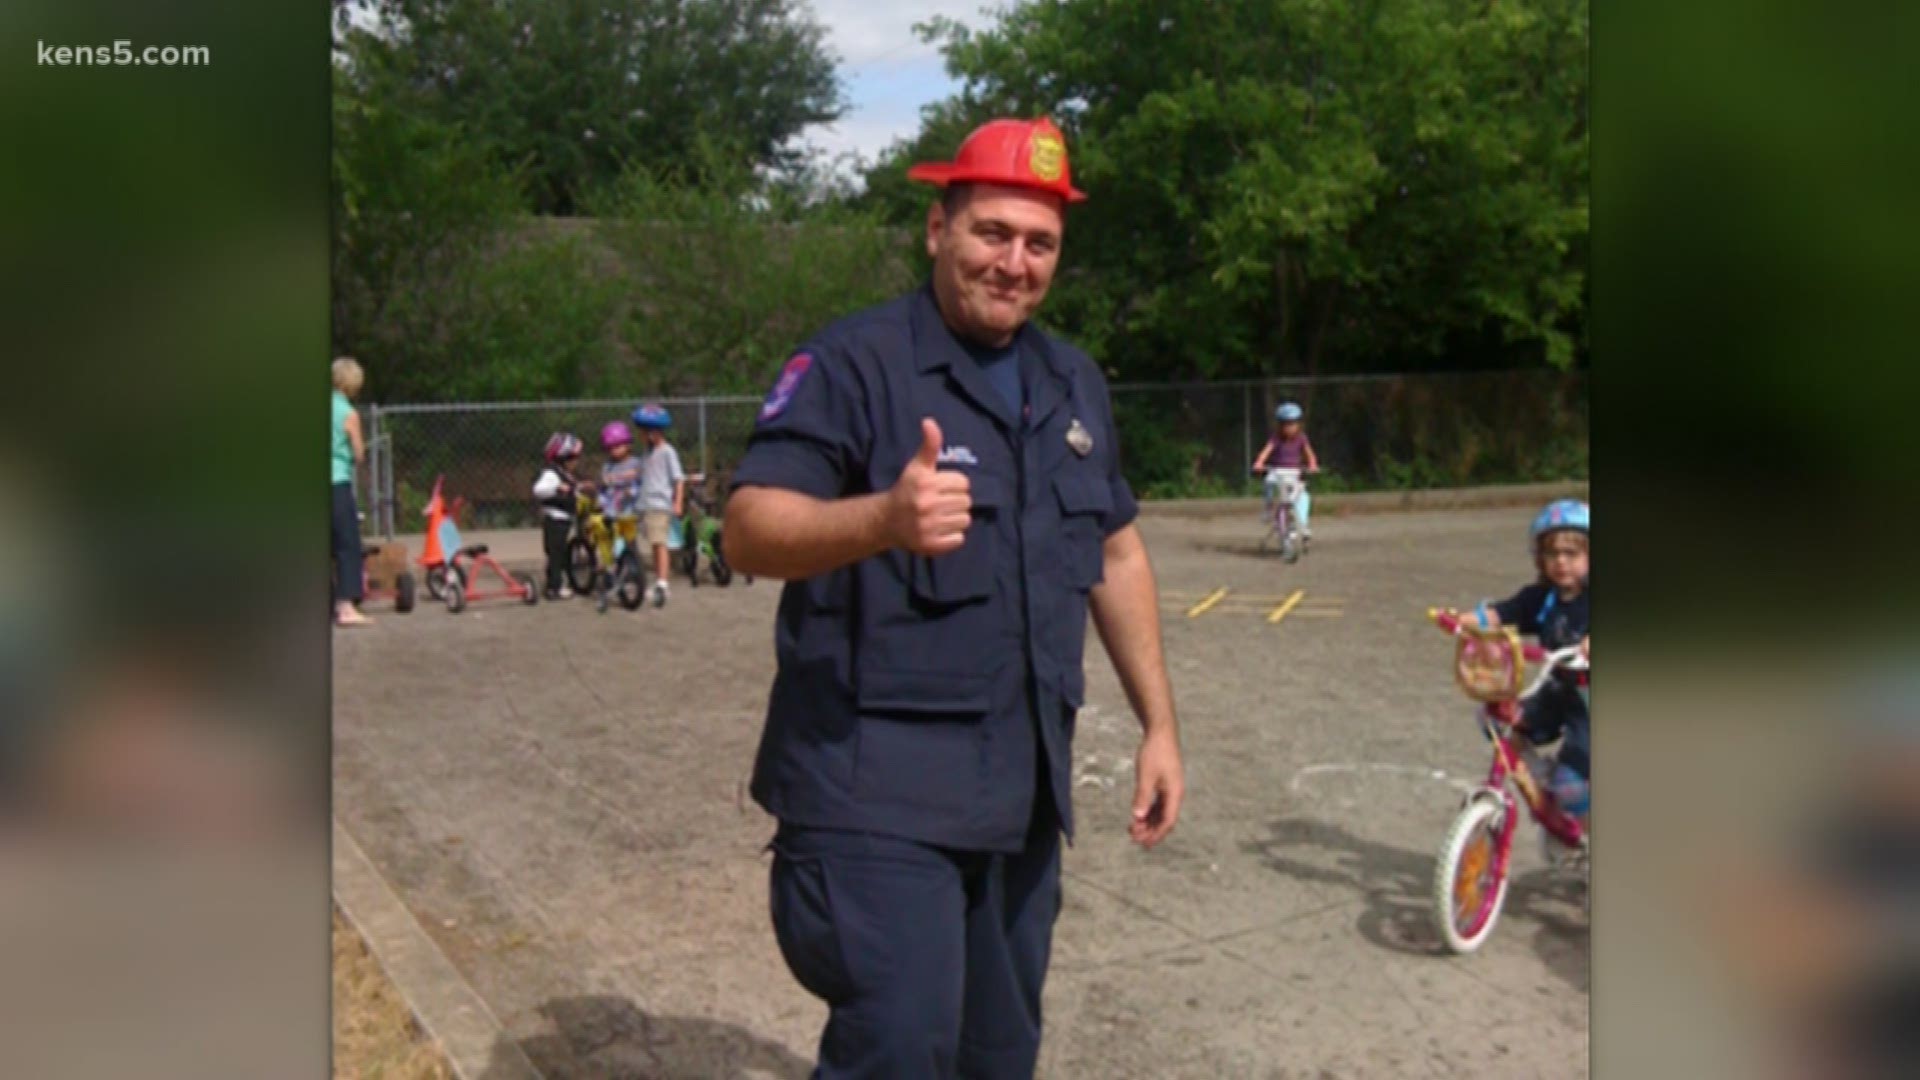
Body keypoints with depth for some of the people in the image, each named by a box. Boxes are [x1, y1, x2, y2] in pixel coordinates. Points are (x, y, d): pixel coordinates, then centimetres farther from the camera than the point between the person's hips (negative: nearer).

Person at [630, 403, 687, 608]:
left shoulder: (667, 452, -4)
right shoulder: (647, 453, 18)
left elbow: (679, 478, -8)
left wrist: (678, 502, -16)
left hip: (661, 505, -7)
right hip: (646, 505, 8)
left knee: (659, 543, -14)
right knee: (654, 545, 11)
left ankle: (662, 584, -18)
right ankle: (657, 583, 17)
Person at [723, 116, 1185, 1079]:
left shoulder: (1073, 384, 12)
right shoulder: (852, 362, -10)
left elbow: (1117, 554, 19)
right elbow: (749, 531, -20)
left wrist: (1159, 723, 14)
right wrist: (886, 517, -39)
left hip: (1021, 789, 7)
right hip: (878, 791, -7)